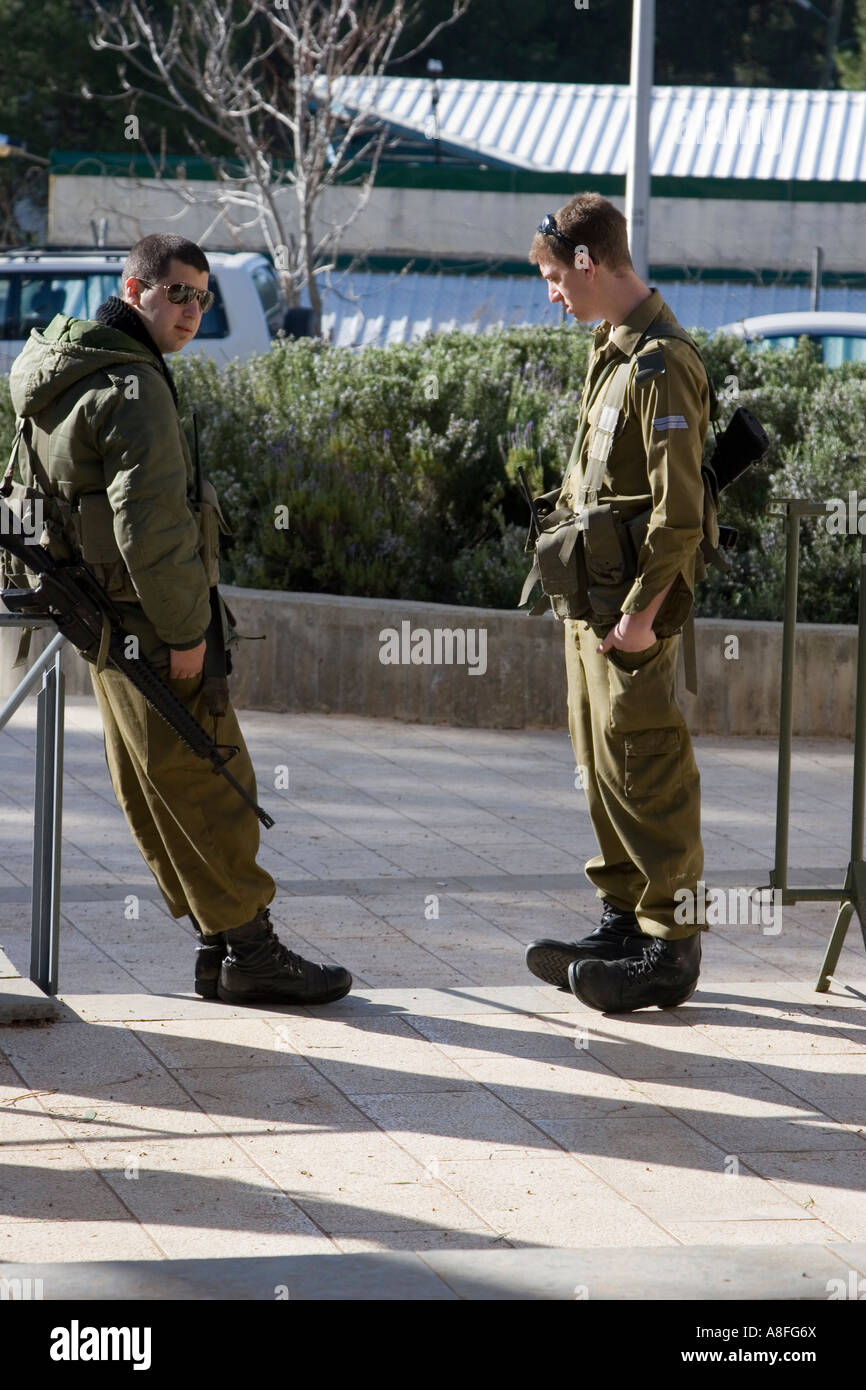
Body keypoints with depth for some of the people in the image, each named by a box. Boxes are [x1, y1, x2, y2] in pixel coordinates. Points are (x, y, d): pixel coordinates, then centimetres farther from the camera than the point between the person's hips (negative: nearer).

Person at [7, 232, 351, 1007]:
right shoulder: (132, 387, -19)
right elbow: (150, 523, -26)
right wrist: (185, 631, -19)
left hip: (102, 617, 10)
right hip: (147, 623, -10)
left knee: (154, 791, 12)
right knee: (209, 785, -5)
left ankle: (219, 940, 19)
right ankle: (247, 950, -2)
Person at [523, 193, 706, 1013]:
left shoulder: (660, 364, -16)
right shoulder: (612, 354, 14)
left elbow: (678, 507, -20)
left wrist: (642, 610, -21)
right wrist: (572, 585, 18)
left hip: (630, 604, -10)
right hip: (589, 598, 10)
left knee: (644, 768, -7)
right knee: (601, 763, 14)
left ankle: (672, 945, -2)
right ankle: (624, 922, 22)